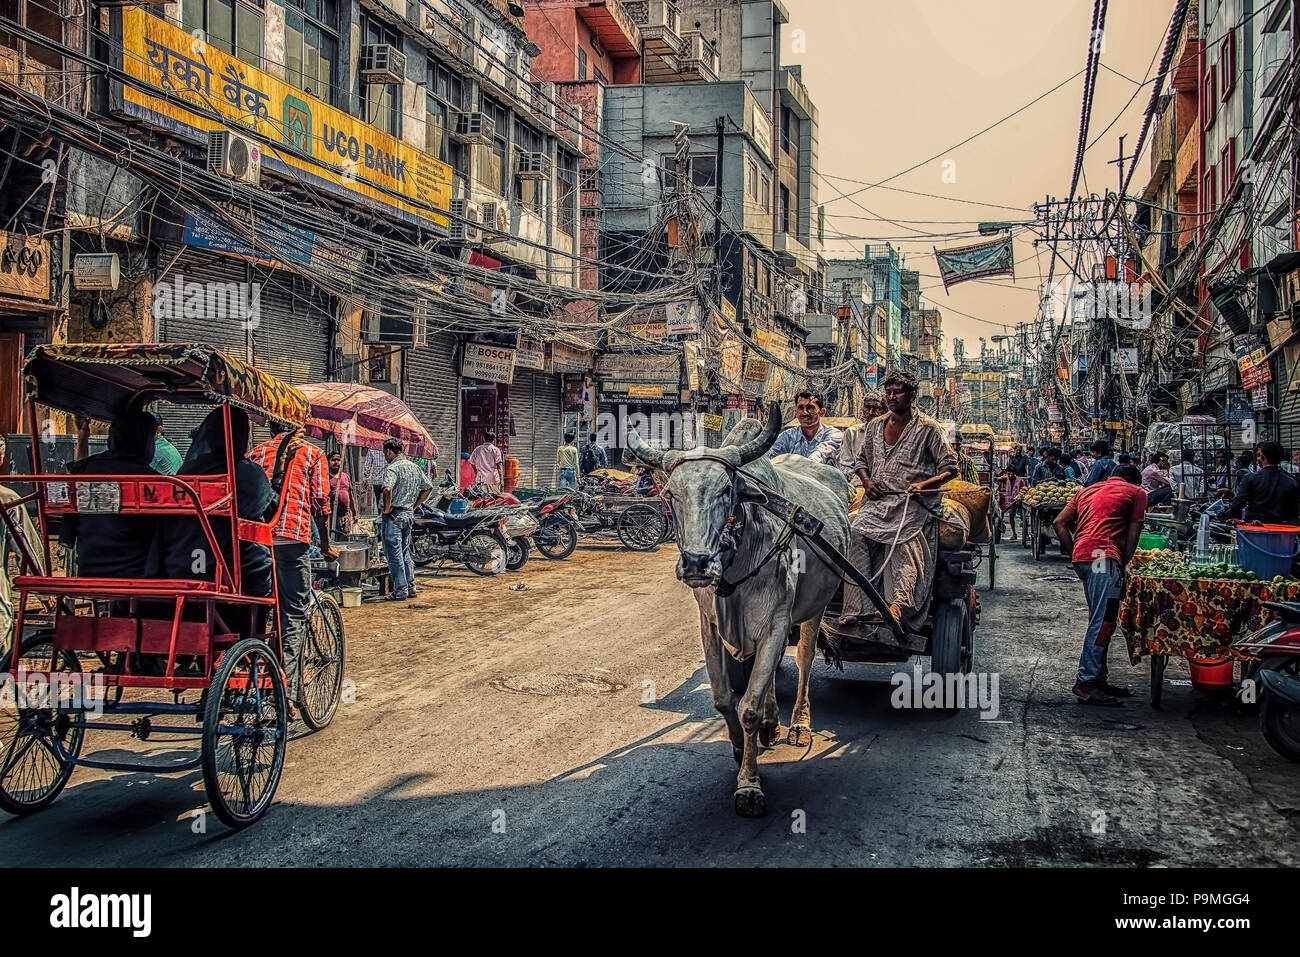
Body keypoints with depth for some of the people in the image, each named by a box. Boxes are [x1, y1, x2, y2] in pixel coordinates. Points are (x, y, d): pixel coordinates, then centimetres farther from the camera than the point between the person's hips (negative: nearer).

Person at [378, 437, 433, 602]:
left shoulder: (392, 468, -15)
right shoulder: (414, 467, 10)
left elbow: (387, 489, -32)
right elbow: (428, 487, 17)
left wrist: (387, 508, -18)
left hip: (394, 515, -8)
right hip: (409, 514, 8)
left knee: (394, 553, -2)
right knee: (405, 552, 17)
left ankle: (400, 591, -1)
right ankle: (411, 587, 20)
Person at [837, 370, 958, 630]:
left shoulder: (927, 428, 2)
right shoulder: (875, 426, 16)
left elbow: (950, 467, 2)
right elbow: (862, 460, 29)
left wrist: (924, 484, -14)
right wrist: (866, 481, 8)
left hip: (911, 502, -3)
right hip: (878, 499, 3)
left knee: (903, 544, -26)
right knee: (858, 533, -21)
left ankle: (897, 608, -38)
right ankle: (853, 609, -25)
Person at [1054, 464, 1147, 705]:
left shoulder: (1088, 490, 29)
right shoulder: (1136, 492, 14)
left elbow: (1060, 523, 18)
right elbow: (1132, 535, 5)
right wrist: (1124, 565, 9)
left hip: (1081, 556, 7)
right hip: (1103, 557, -7)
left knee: (1101, 621, 13)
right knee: (1102, 622, -9)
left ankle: (1098, 679, 15)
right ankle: (1086, 682, -13)